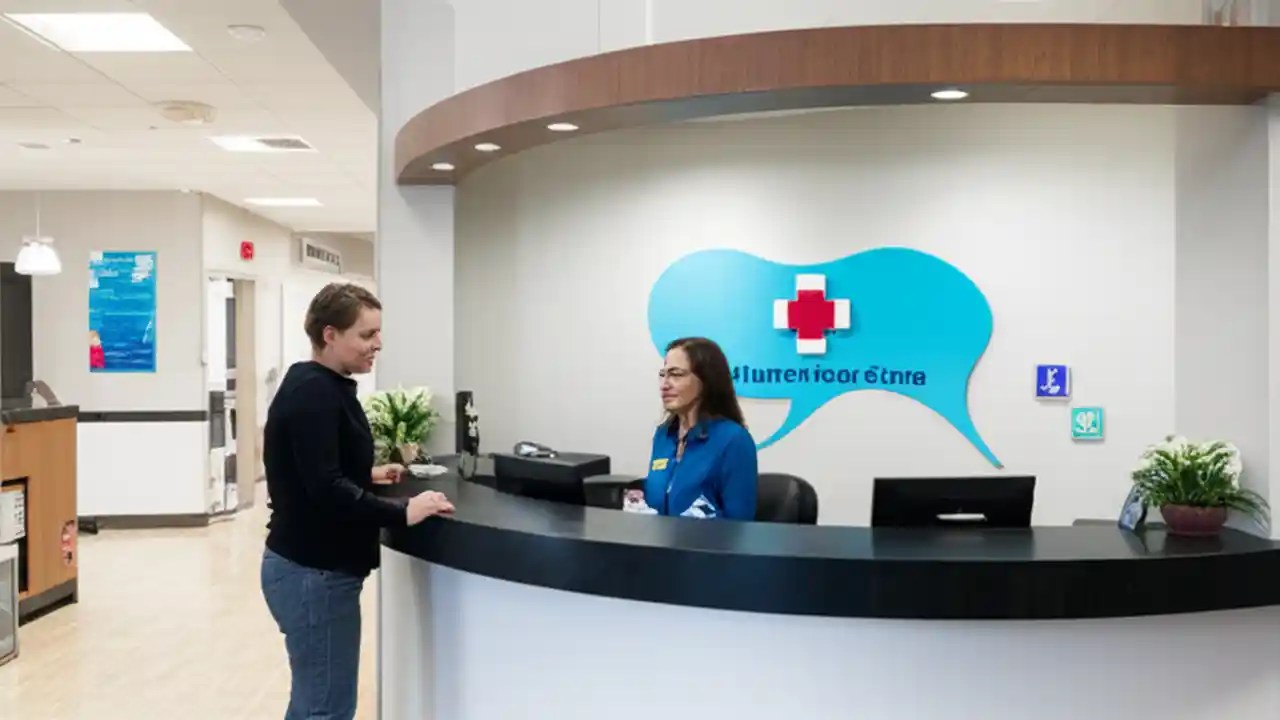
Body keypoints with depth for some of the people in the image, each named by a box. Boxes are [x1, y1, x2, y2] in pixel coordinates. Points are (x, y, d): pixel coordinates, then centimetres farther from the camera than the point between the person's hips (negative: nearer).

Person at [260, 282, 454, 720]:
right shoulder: (313, 393, -19)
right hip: (314, 574, -10)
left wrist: (368, 475, 19)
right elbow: (325, 488, -26)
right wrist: (402, 513, -24)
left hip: (313, 568, 10)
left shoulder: (321, 388, 13)